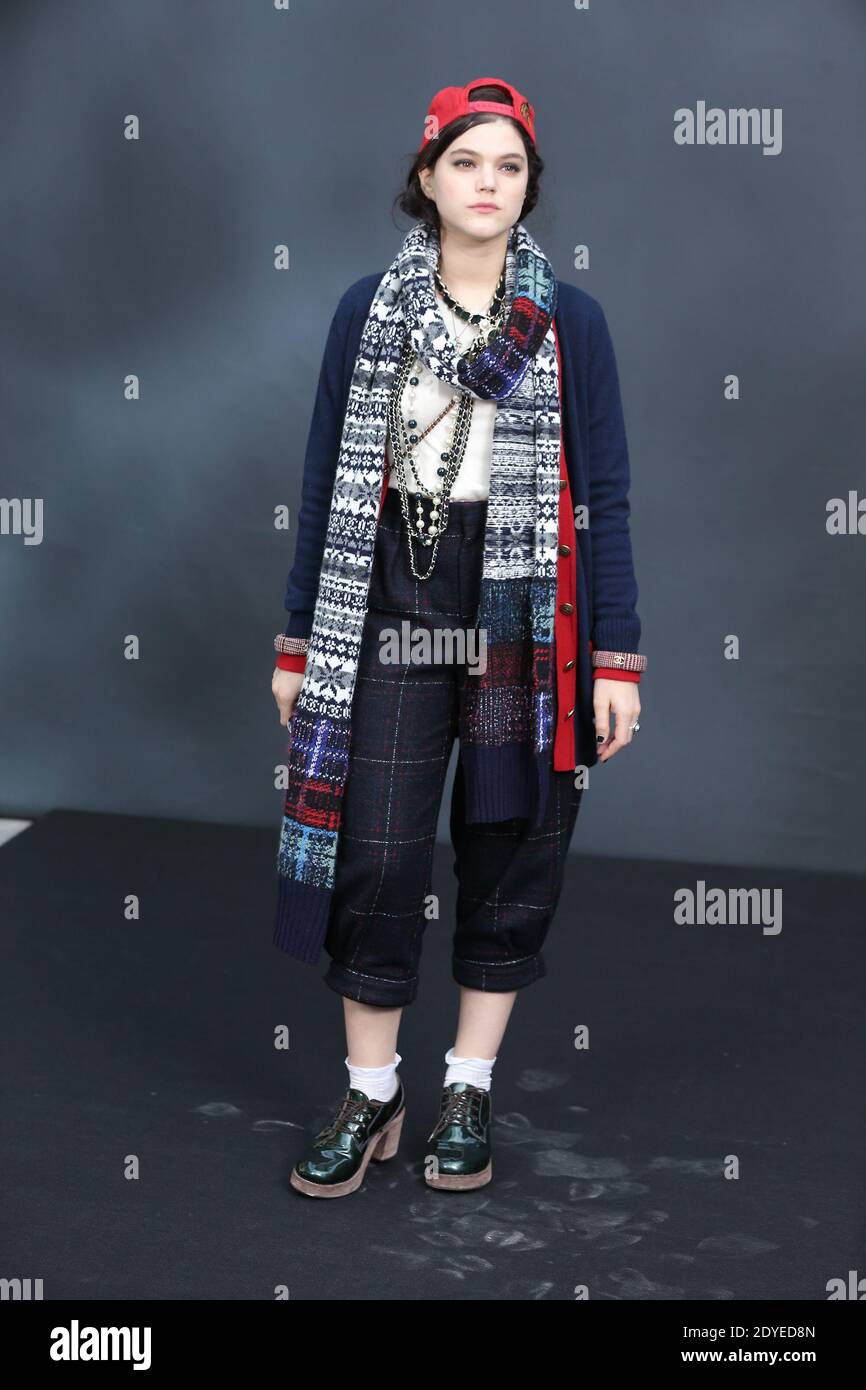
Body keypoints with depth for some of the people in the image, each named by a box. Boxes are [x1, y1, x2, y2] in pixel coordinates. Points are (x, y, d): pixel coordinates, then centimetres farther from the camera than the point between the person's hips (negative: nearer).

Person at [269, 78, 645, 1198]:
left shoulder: (570, 319, 3)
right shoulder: (368, 308, 5)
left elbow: (602, 495, 1)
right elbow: (327, 478, 7)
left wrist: (617, 655, -4)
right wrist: (298, 640, 5)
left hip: (526, 621, 0)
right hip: (388, 614, 0)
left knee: (510, 855, 7)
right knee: (374, 856, -1)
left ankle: (467, 1095, 24)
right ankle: (371, 1098, 17)